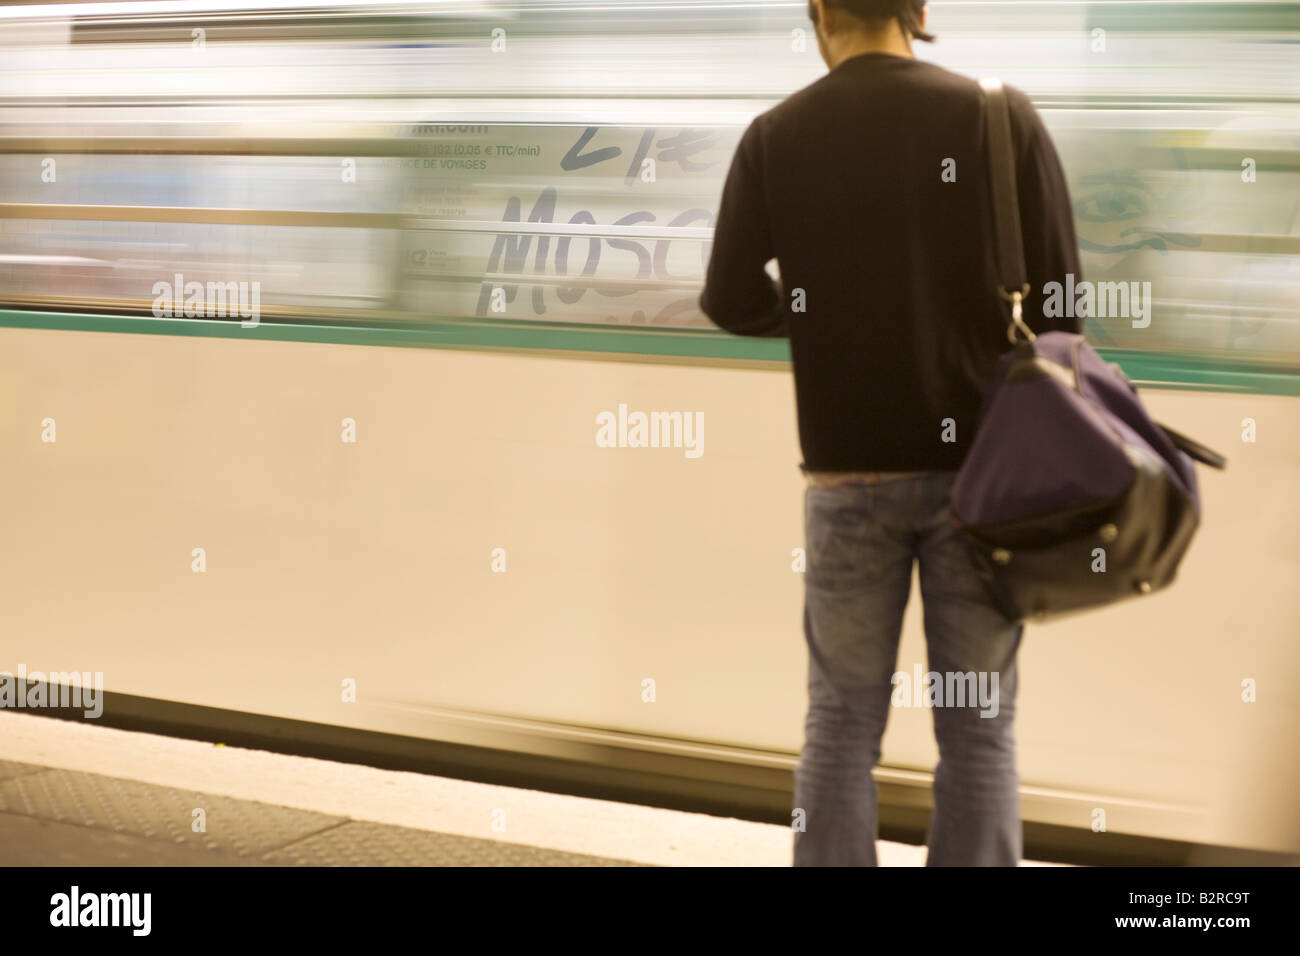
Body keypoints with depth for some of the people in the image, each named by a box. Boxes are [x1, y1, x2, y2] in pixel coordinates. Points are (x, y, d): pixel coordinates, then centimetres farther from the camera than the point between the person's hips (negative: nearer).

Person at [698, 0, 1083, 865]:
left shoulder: (776, 137, -3)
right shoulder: (1003, 117, -4)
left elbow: (732, 303, -1)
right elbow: (1059, 303, -4)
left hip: (848, 472, 1)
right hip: (979, 466, 0)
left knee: (841, 725, 11)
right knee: (978, 729, 8)